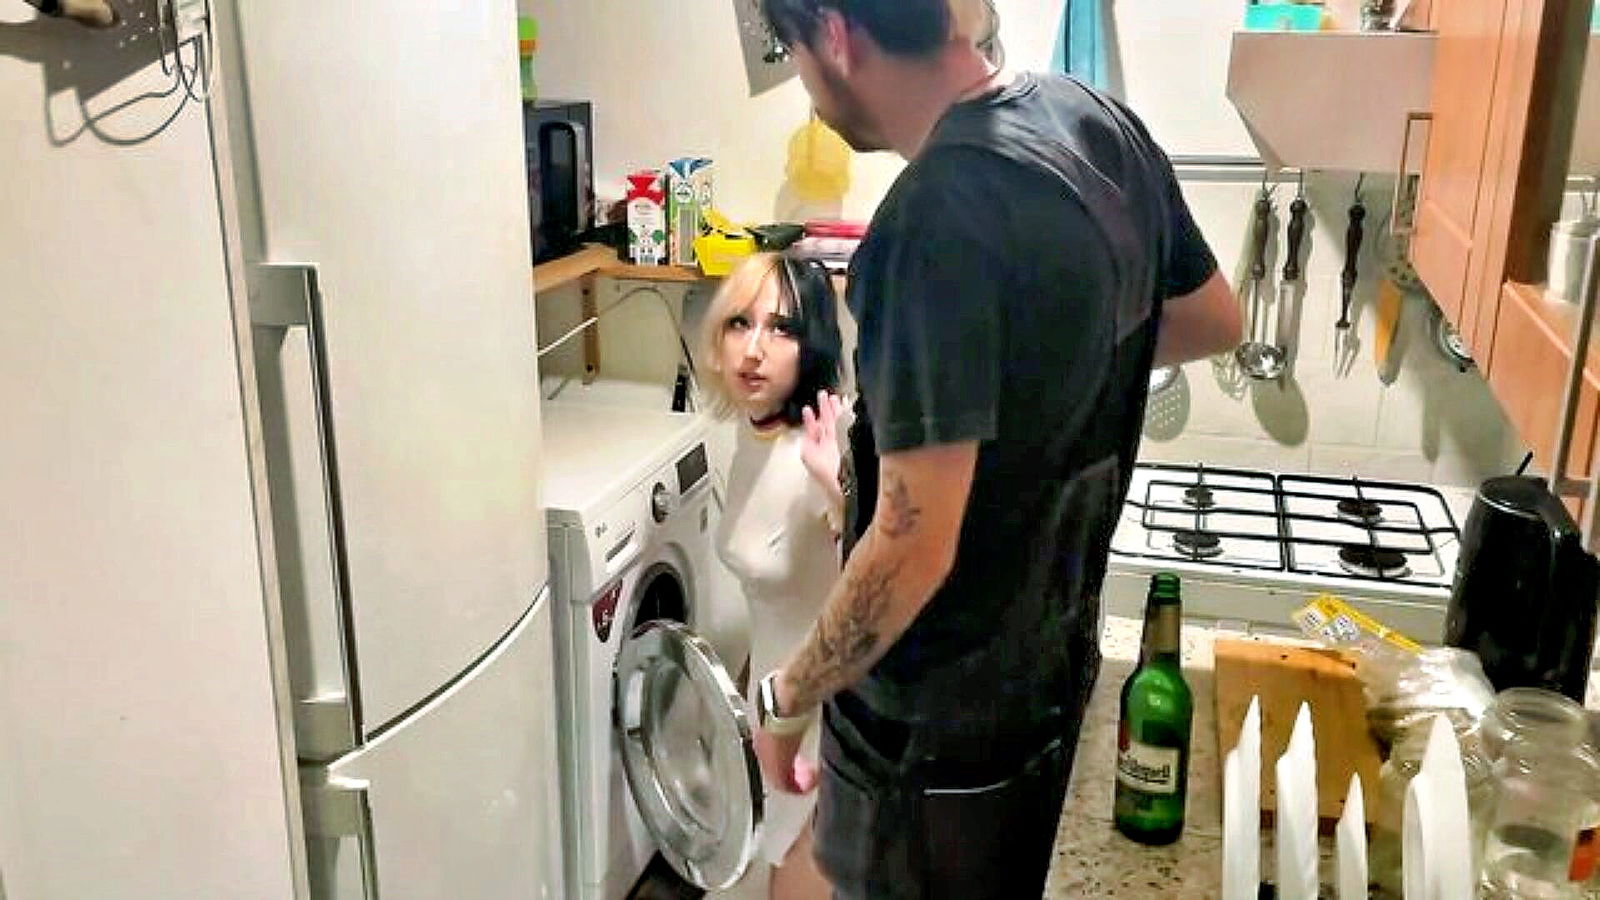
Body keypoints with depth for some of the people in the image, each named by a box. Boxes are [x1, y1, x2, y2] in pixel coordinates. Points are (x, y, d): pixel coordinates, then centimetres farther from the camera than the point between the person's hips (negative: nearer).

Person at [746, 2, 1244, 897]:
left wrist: (788, 697, -13)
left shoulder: (940, 215, -31)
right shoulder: (1102, 122, -4)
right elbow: (1216, 322, 11)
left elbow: (914, 545, -29)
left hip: (938, 709, -8)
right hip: (1053, 650, 8)